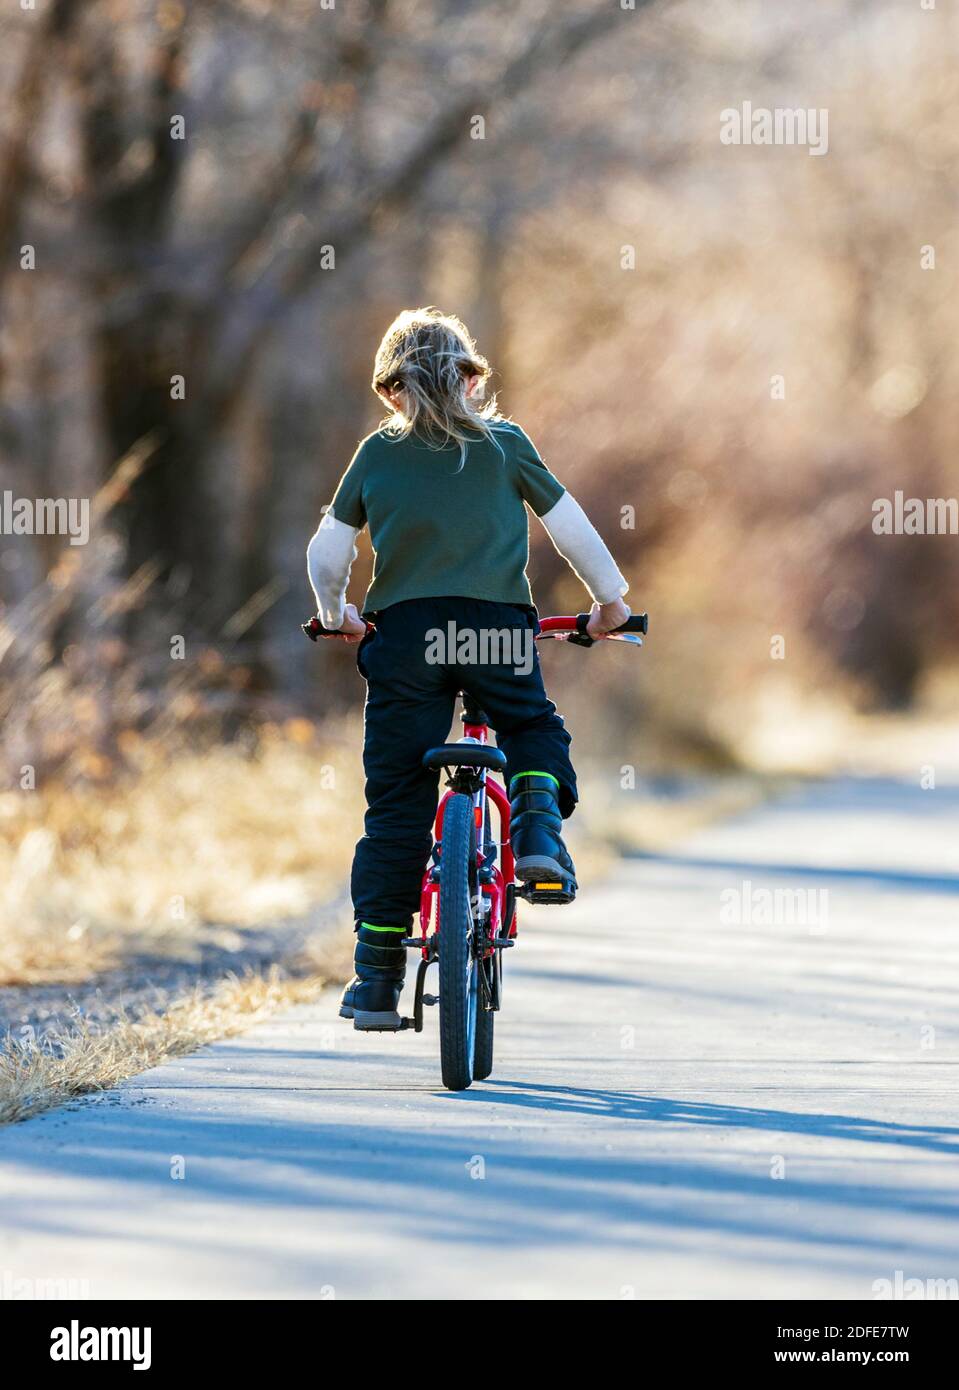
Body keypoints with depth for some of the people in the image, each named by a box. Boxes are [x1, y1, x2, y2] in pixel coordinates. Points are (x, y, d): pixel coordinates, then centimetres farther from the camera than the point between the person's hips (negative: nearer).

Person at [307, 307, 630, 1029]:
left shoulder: (378, 453, 10)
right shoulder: (505, 444, 9)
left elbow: (326, 553, 11)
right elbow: (569, 525, 12)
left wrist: (336, 613, 29)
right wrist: (609, 598, 26)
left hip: (405, 633, 0)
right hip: (499, 630, 0)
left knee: (397, 807, 4)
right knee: (534, 729, 28)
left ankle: (377, 979, 3)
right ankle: (539, 820, -4)